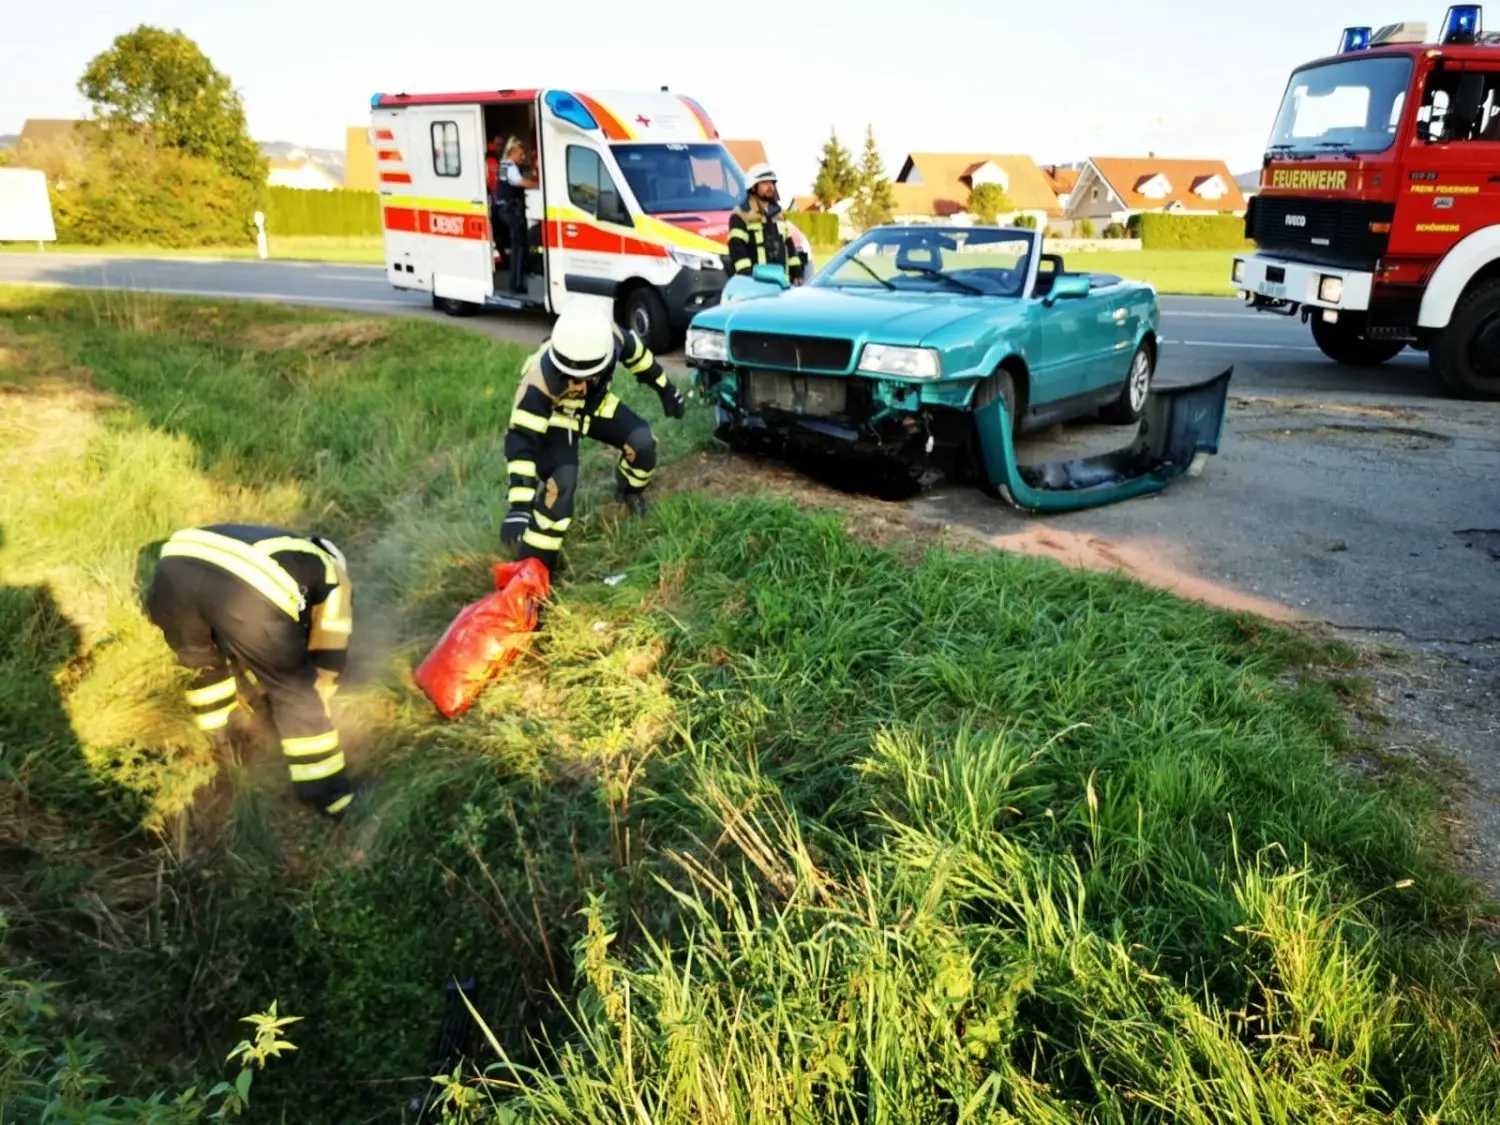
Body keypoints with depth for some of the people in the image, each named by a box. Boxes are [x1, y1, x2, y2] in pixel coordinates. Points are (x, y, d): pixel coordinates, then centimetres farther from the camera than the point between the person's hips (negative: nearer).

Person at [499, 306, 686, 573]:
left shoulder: (610, 335, -32)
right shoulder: (539, 382, -44)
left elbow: (635, 352, -7)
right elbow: (522, 441, -44)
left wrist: (665, 388, 6)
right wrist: (519, 507, -49)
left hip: (595, 404, 5)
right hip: (553, 417, -5)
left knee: (642, 442, -7)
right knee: (562, 481, -24)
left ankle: (629, 490, 27)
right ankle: (533, 561, -12)